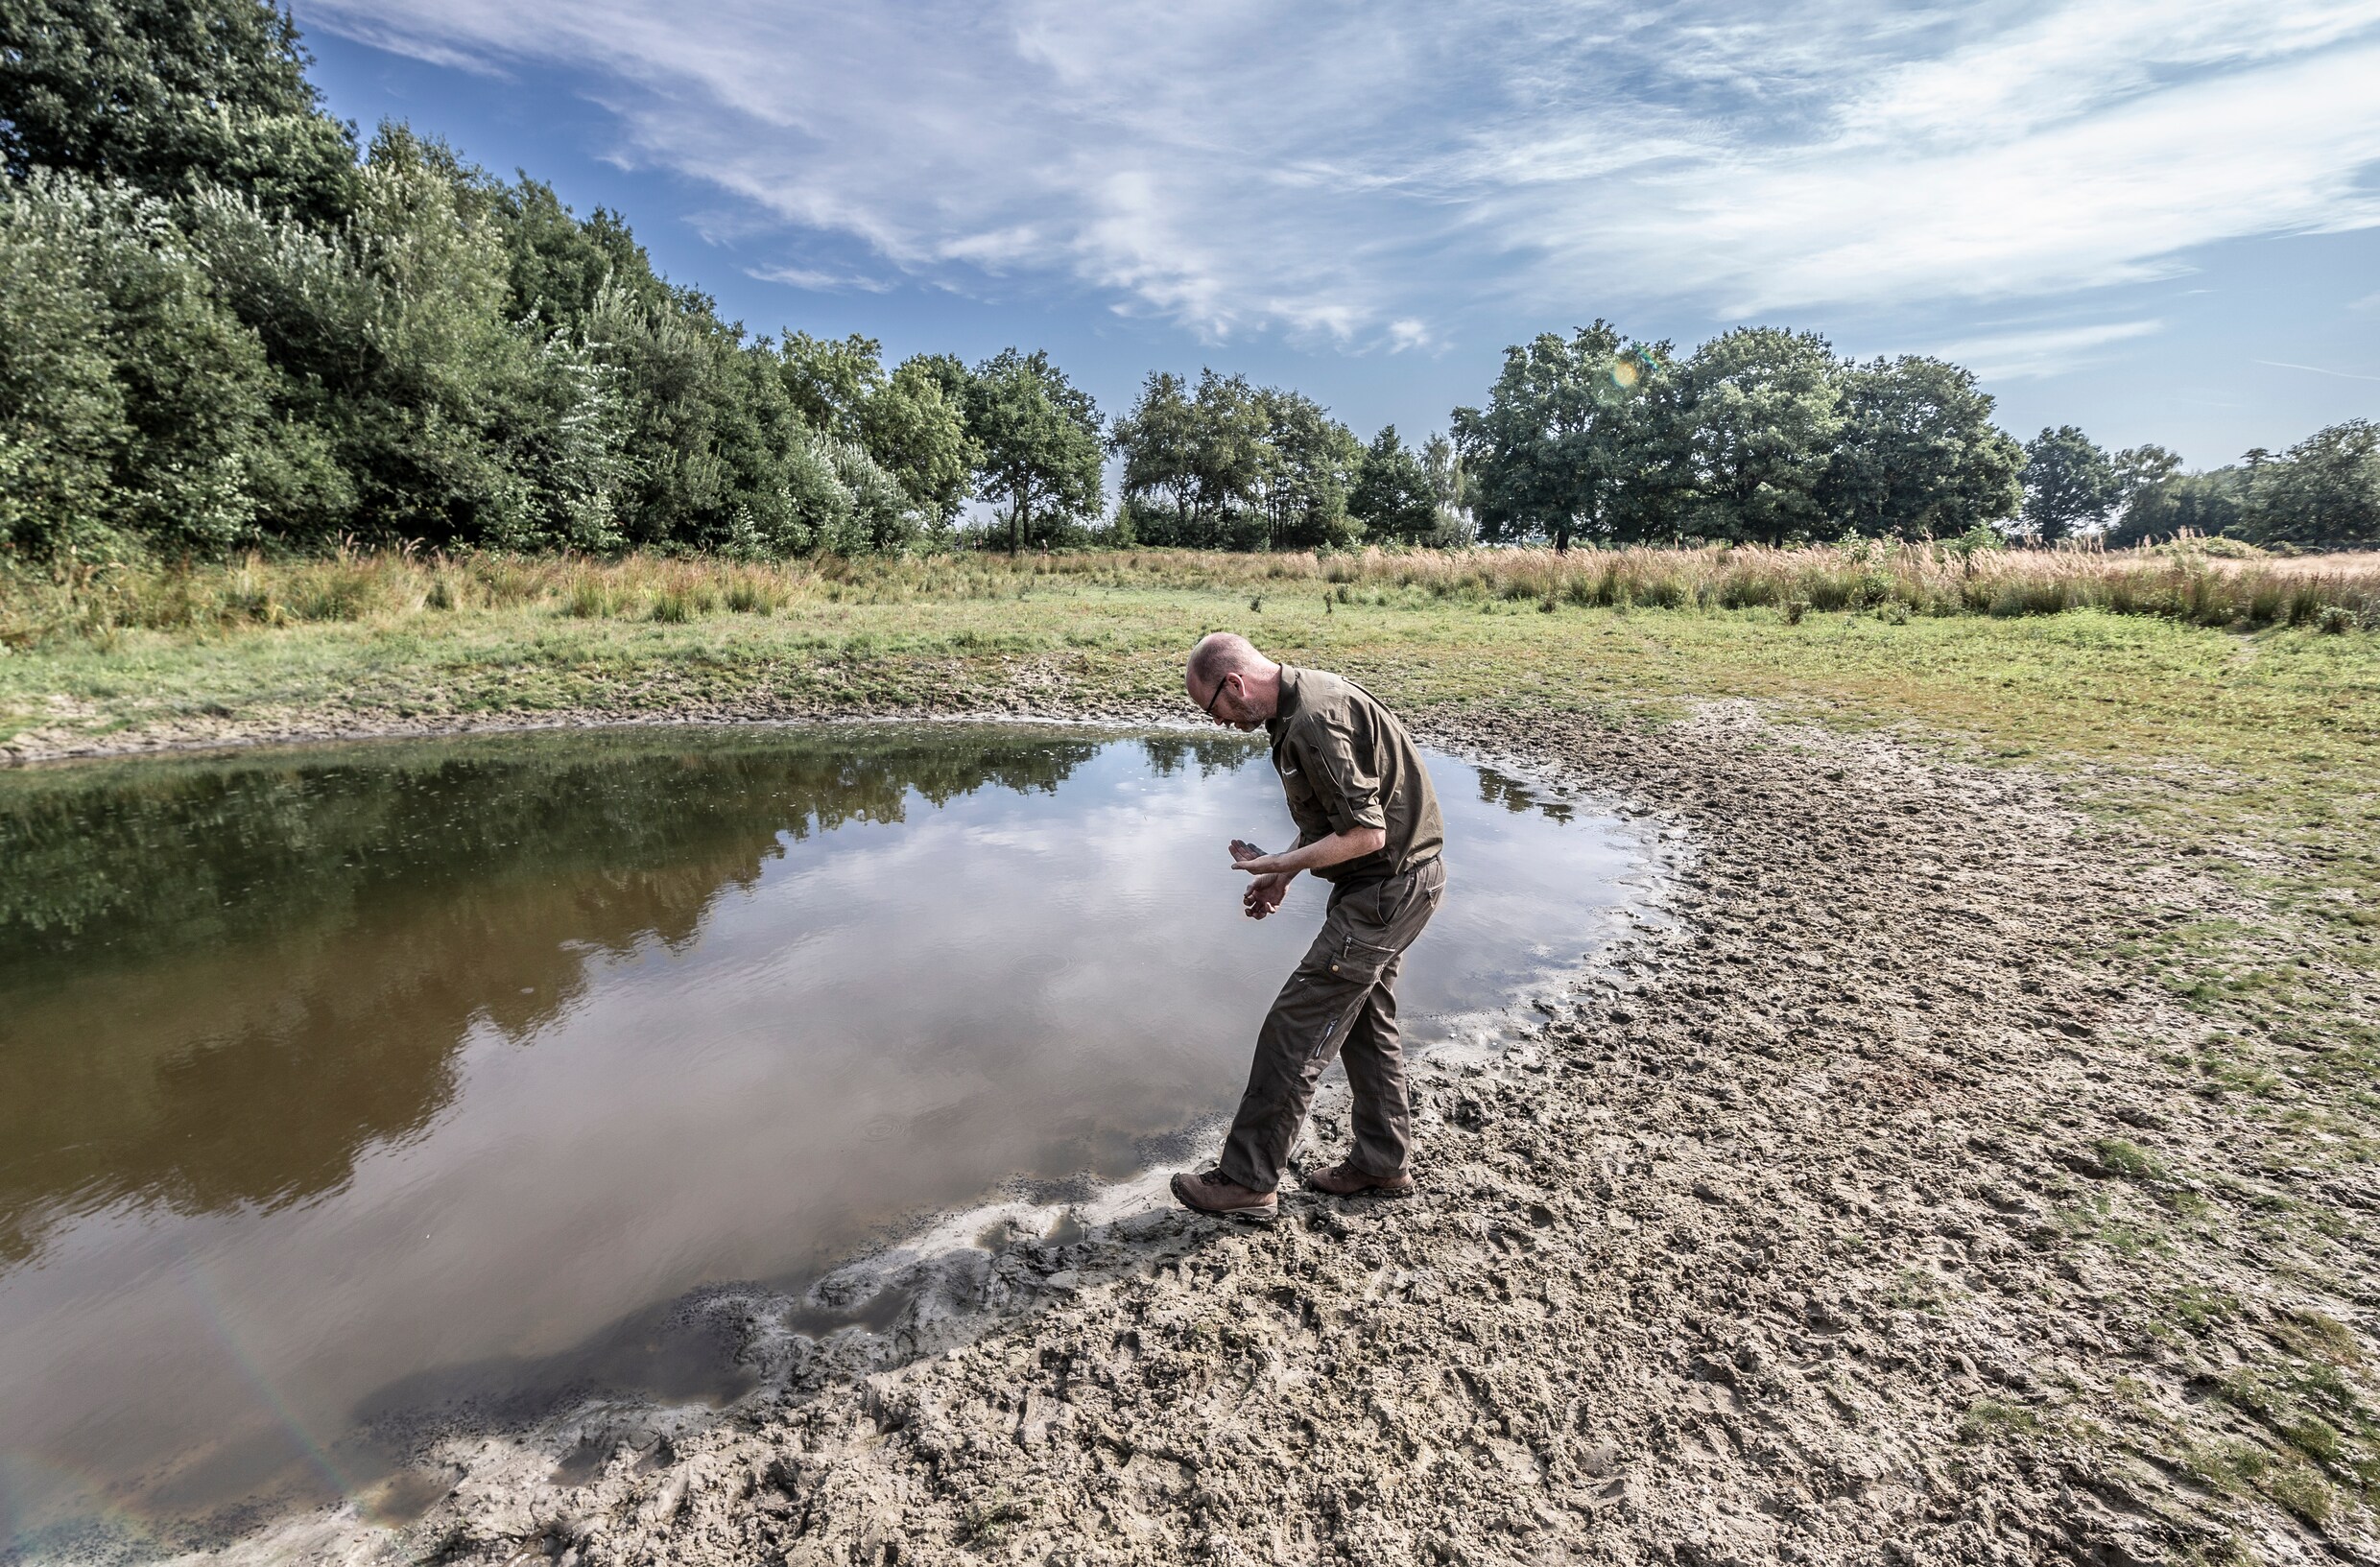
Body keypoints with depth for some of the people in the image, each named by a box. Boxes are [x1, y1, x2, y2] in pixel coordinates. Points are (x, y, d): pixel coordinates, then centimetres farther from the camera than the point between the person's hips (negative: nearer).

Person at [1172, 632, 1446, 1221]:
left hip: (1388, 890, -10)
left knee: (1294, 1030, -3)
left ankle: (1248, 1181, 9)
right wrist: (1283, 874, 9)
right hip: (1394, 884, 10)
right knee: (1366, 1021, 20)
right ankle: (1383, 1163, 35)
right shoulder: (1307, 694, 8)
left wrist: (1278, 865, -15)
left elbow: (1366, 835, -25)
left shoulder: (1314, 722, -24)